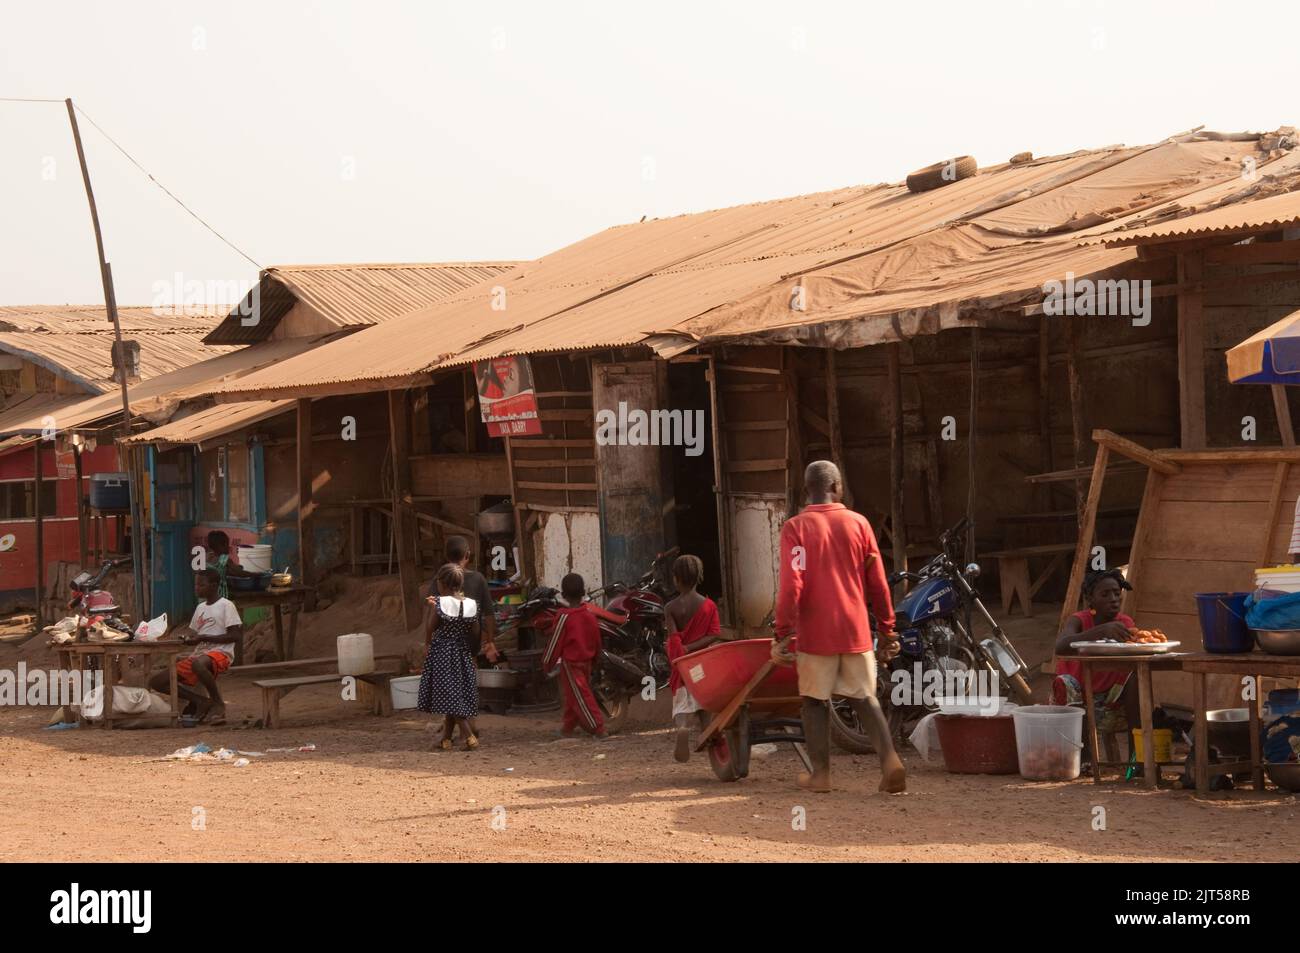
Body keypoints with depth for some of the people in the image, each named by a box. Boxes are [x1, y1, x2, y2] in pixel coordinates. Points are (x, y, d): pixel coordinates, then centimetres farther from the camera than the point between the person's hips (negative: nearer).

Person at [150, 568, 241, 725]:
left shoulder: (226, 606, -3)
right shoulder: (200, 608, 20)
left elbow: (235, 636, -11)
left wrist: (203, 638, -15)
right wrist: (187, 639, 1)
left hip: (220, 653, -8)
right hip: (198, 654, 8)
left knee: (198, 664, -45)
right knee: (156, 682, -5)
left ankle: (218, 704, -23)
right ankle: (200, 701, -3)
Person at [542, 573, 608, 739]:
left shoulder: (564, 616, -17)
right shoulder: (590, 616, 1)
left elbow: (555, 642, -12)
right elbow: (597, 642, 10)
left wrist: (548, 664, -1)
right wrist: (592, 656, 27)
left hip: (570, 662, -7)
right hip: (586, 661, 7)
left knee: (581, 696, -5)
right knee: (573, 695, 18)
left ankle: (599, 729, -10)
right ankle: (568, 728, 28)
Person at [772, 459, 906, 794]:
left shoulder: (796, 528, -5)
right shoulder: (858, 524, 4)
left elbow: (791, 585, -13)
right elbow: (878, 584, 6)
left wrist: (783, 634, -9)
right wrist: (887, 631, 14)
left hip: (815, 633, -2)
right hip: (856, 631, 3)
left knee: (815, 700, 10)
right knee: (865, 696, 11)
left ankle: (821, 772, 7)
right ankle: (890, 758, -9)